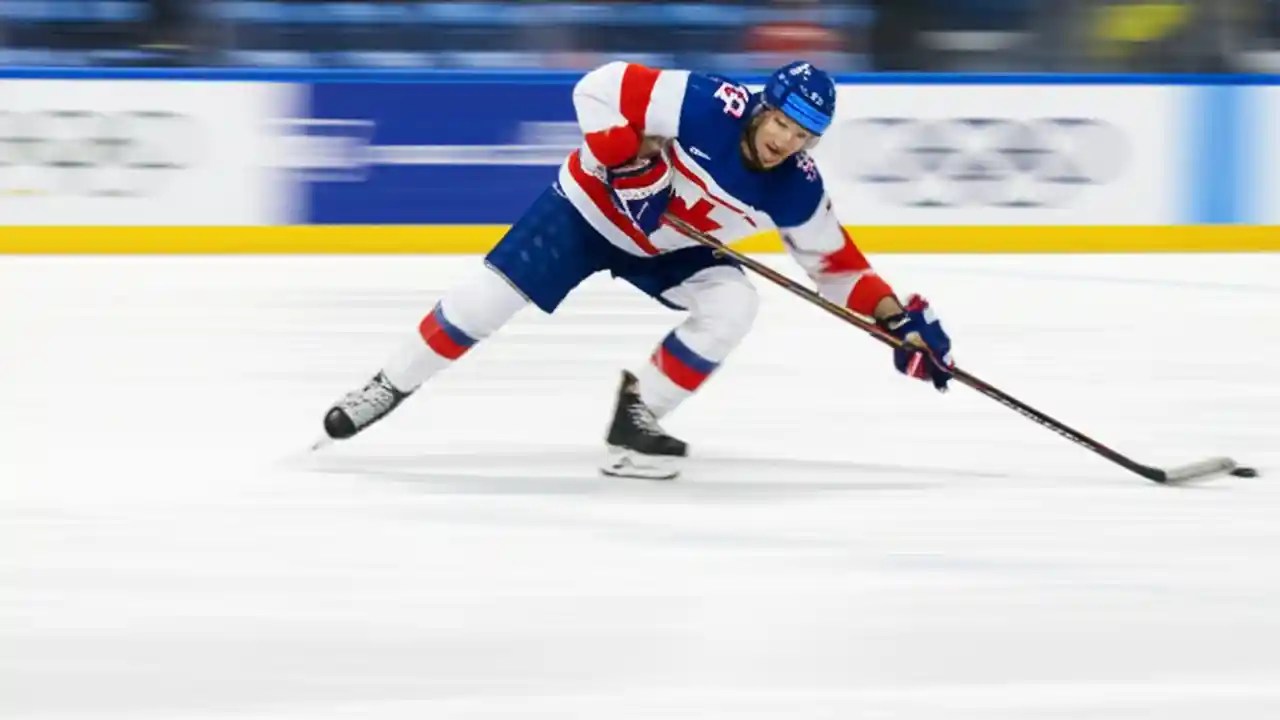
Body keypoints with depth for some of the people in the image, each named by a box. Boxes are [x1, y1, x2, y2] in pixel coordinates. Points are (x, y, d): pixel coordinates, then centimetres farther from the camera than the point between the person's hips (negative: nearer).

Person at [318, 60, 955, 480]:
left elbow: (833, 261, -5)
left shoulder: (794, 190, -17)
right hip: (592, 204, -4)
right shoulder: (707, 106, -32)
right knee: (490, 295, -10)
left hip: (665, 249, 4)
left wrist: (900, 317, -12)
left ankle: (636, 416, -7)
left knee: (732, 304, -19)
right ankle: (389, 388, 10)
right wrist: (626, 156, -34)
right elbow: (600, 88, -28)